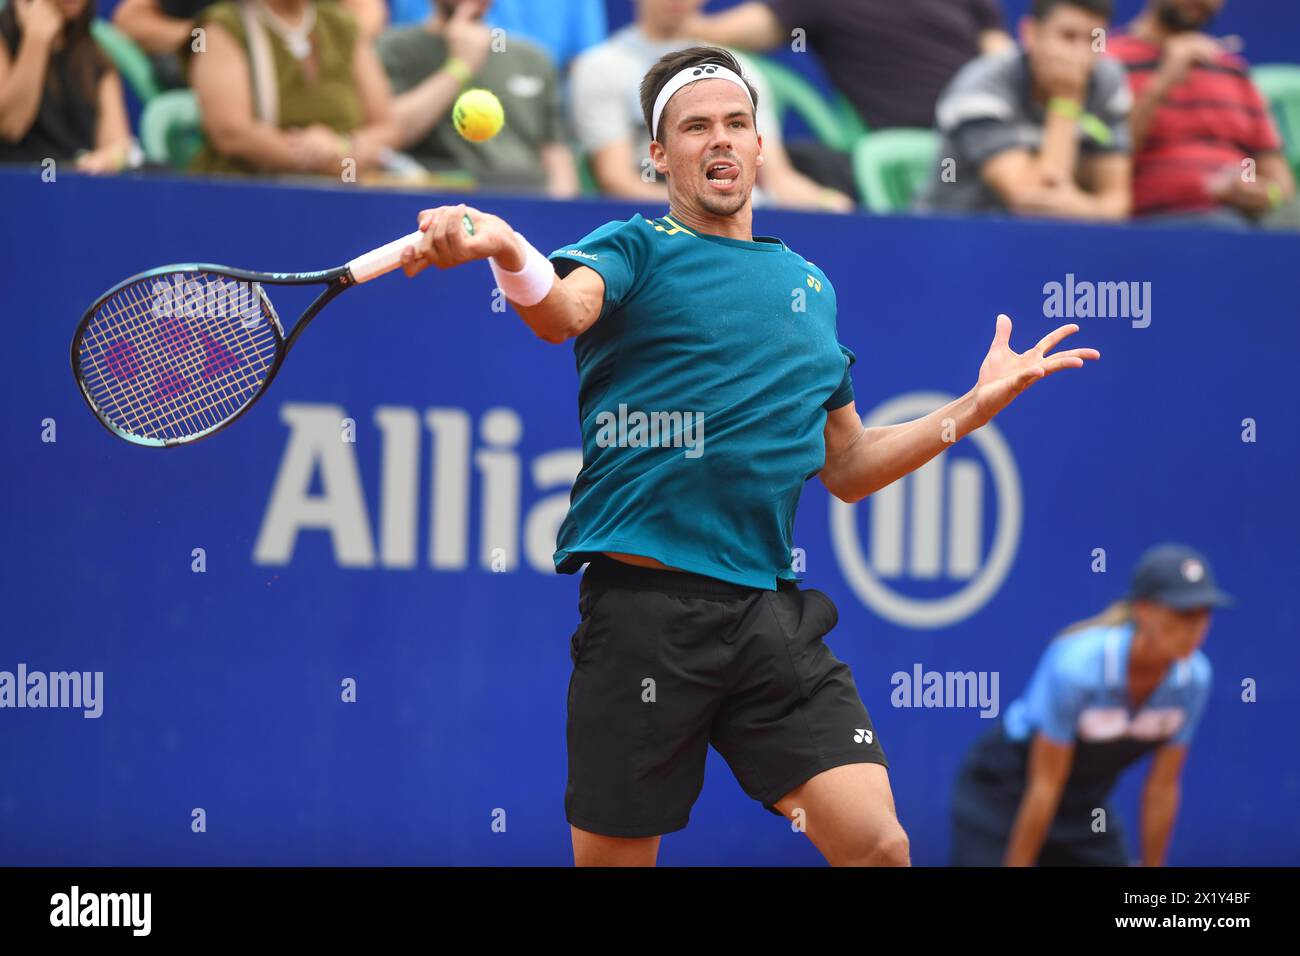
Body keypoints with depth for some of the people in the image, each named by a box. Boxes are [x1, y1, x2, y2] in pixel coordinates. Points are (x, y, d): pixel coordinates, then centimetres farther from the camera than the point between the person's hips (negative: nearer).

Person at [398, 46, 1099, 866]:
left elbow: (847, 469, 25)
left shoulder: (808, 283, 19)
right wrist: (507, 252, -44)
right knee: (613, 856, 1)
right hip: (644, 610, -4)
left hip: (770, 613, 4)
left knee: (877, 844, -11)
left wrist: (980, 404, 17)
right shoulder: (636, 248, 3)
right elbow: (564, 309, -22)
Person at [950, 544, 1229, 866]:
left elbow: (1162, 788, -5)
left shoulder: (1194, 677, -17)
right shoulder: (1077, 664, -32)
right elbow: (1043, 786, -26)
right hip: (1000, 793, -5)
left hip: (1085, 804, 5)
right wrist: (1016, 867, -20)